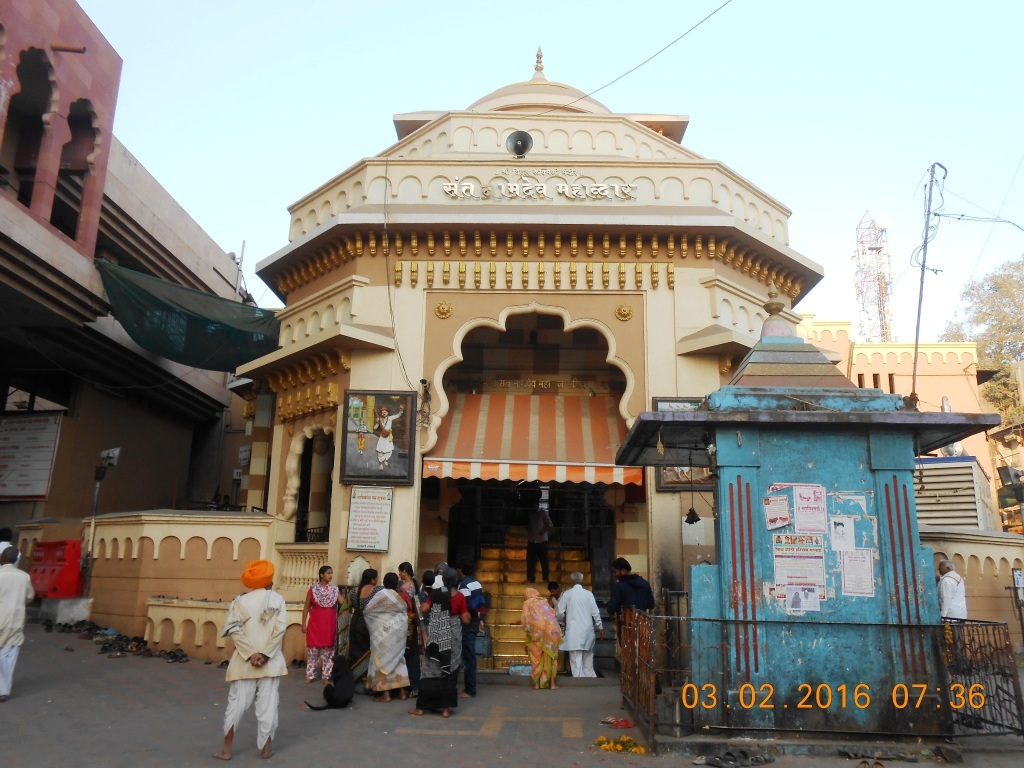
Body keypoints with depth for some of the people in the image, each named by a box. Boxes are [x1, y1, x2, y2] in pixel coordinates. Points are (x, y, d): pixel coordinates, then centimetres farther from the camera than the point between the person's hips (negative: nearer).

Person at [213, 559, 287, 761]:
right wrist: (264, 654, -11)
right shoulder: (277, 599, 0)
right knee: (267, 705, 6)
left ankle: (227, 749, 16)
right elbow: (280, 628, -11)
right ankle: (266, 748, 14)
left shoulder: (241, 600, 2)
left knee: (236, 704, 9)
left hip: (245, 660, 1)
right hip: (271, 661, -1)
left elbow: (233, 629, -9)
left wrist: (250, 654, -10)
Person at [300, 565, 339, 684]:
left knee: (328, 651, 4)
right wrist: (304, 624, -2)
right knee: (313, 650, 5)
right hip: (315, 624, -1)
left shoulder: (335, 590, 3)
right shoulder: (313, 589, -1)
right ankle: (310, 676, 16)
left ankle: (326, 677, 11)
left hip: (329, 624, 1)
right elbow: (306, 607, 2)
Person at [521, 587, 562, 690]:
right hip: (552, 631, 3)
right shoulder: (545, 601, 22)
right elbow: (553, 614, 15)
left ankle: (536, 684, 12)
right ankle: (552, 683, 13)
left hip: (538, 632, -3)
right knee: (551, 658, 13)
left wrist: (528, 631, 15)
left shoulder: (527, 603, 11)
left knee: (536, 658, 10)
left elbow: (525, 621, 1)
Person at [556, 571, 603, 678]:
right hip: (588, 630, 3)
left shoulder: (567, 593, -4)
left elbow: (559, 613, -4)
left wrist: (563, 620, 17)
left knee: (576, 660, -1)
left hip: (574, 631, -3)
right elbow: (595, 612, 0)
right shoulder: (588, 593, 0)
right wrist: (600, 627, 11)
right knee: (588, 659, 19)